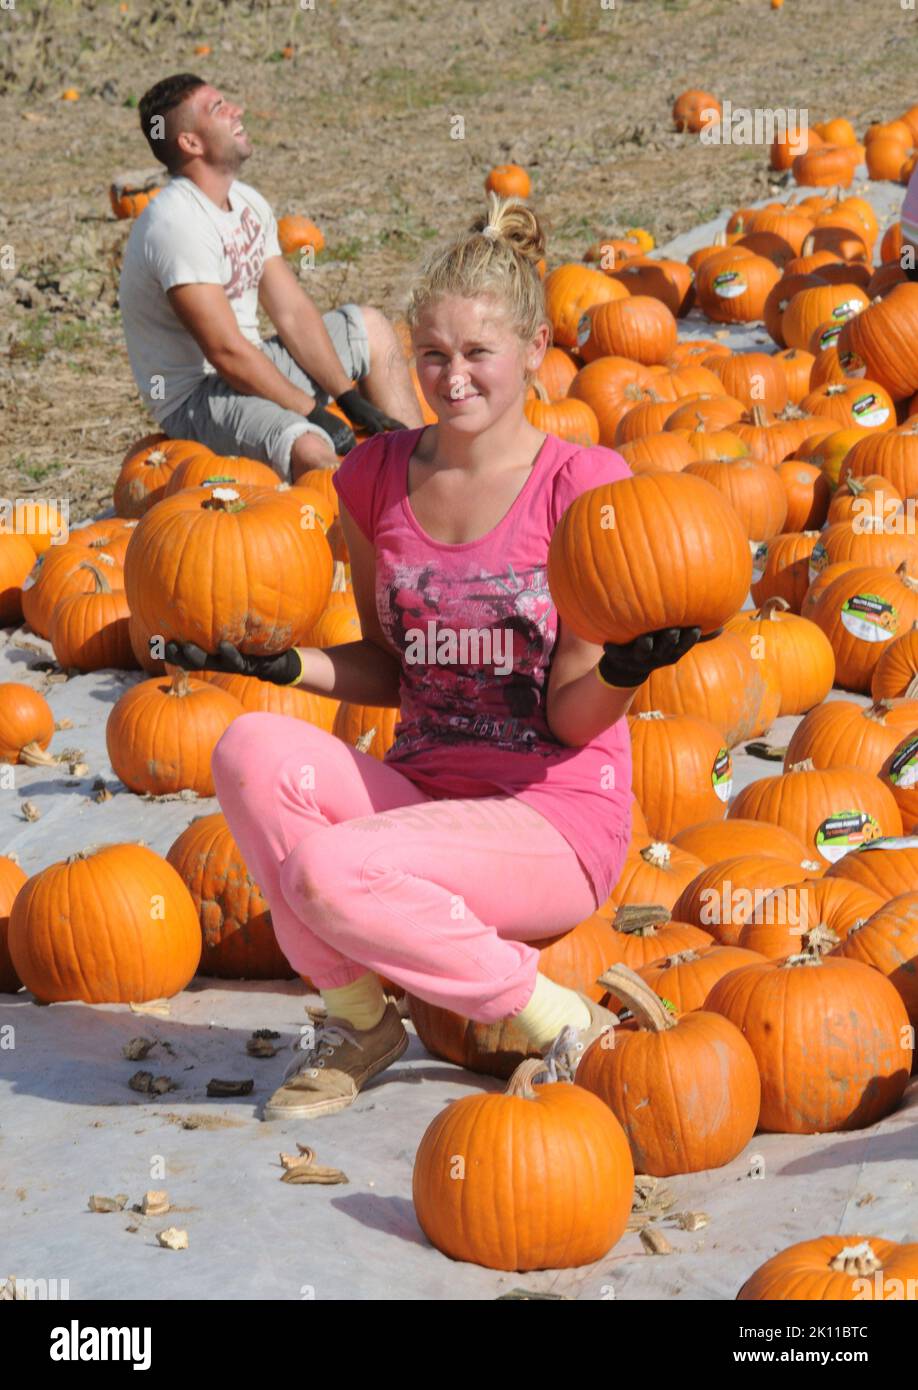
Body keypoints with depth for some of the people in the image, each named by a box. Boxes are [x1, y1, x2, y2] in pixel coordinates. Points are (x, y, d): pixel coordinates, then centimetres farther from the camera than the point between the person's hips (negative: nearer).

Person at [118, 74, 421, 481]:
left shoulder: (247, 203, 7)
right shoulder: (176, 224, -23)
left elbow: (292, 312, 8)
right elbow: (226, 352, -25)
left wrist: (350, 398, 1)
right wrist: (313, 413, -18)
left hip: (248, 369, 11)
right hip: (192, 397, -10)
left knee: (370, 327, 19)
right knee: (312, 452, -36)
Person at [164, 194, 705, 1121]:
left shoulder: (584, 486, -9)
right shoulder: (377, 477, 5)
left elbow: (570, 718, -8)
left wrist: (624, 671, -29)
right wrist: (288, 663, -1)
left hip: (558, 824, -5)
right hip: (421, 792, 5)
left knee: (329, 870, -30)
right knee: (254, 749, -24)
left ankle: (561, 1021, -8)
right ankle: (354, 1015, -6)